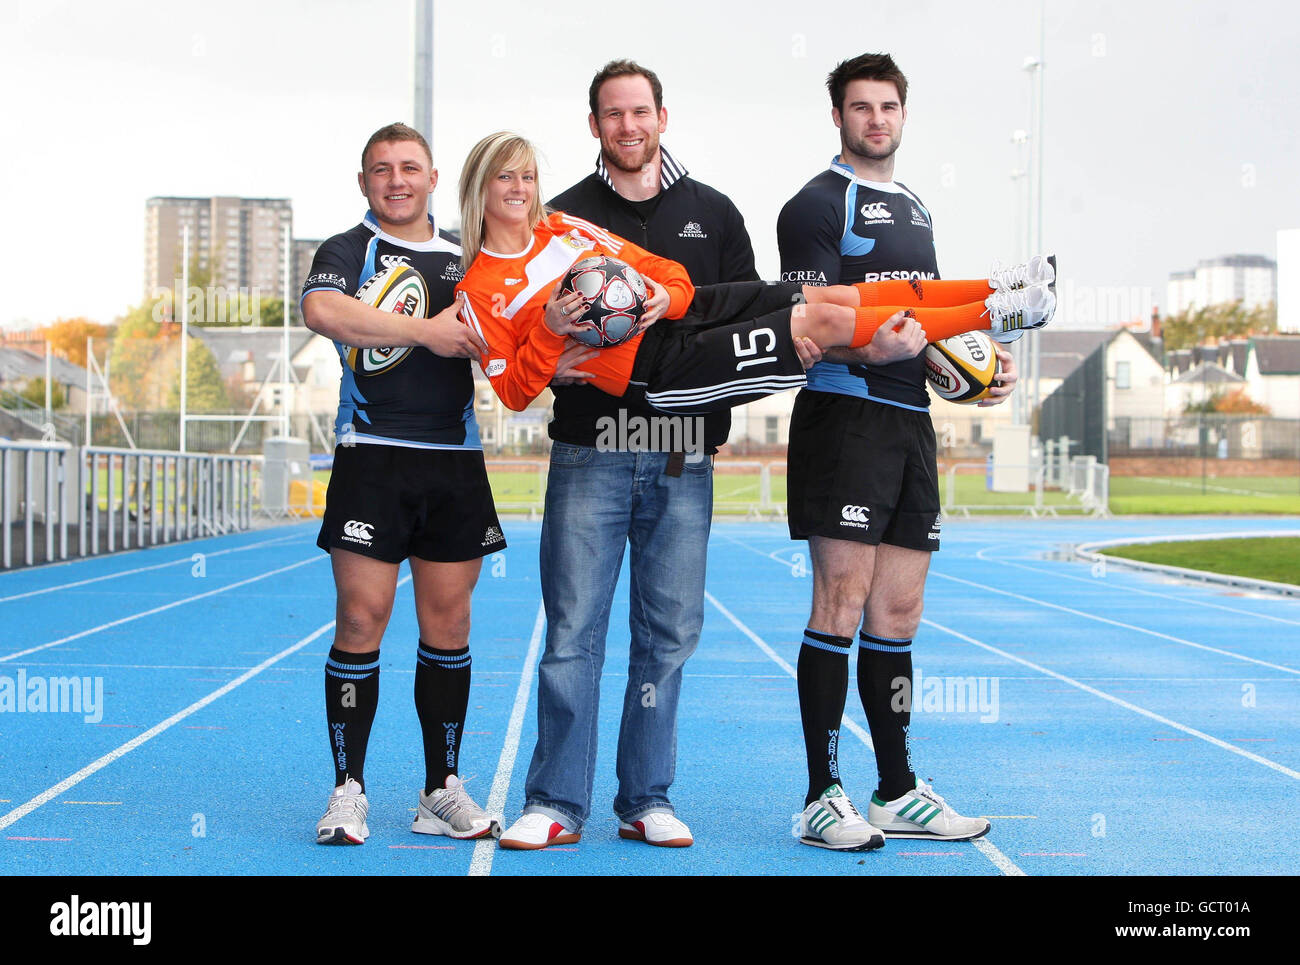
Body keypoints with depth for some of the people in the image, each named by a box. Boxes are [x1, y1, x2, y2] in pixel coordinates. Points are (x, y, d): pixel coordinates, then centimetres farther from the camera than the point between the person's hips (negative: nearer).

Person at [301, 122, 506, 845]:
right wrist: (425, 330, -20)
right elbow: (322, 310, -18)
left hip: (456, 460, 4)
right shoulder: (348, 251, 4)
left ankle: (442, 791, 15)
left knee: (448, 624, 6)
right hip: (373, 455, -4)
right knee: (362, 619, -6)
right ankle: (349, 790, 3)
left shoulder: (465, 258, 17)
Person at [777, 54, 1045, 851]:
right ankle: (824, 798, -4)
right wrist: (875, 349, -29)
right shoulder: (818, 204, -3)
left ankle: (899, 794, 17)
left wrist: (990, 360, 11)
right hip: (845, 416, -8)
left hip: (912, 421, 8)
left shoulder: (916, 209, 22)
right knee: (842, 603, -9)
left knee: (898, 613, 10)